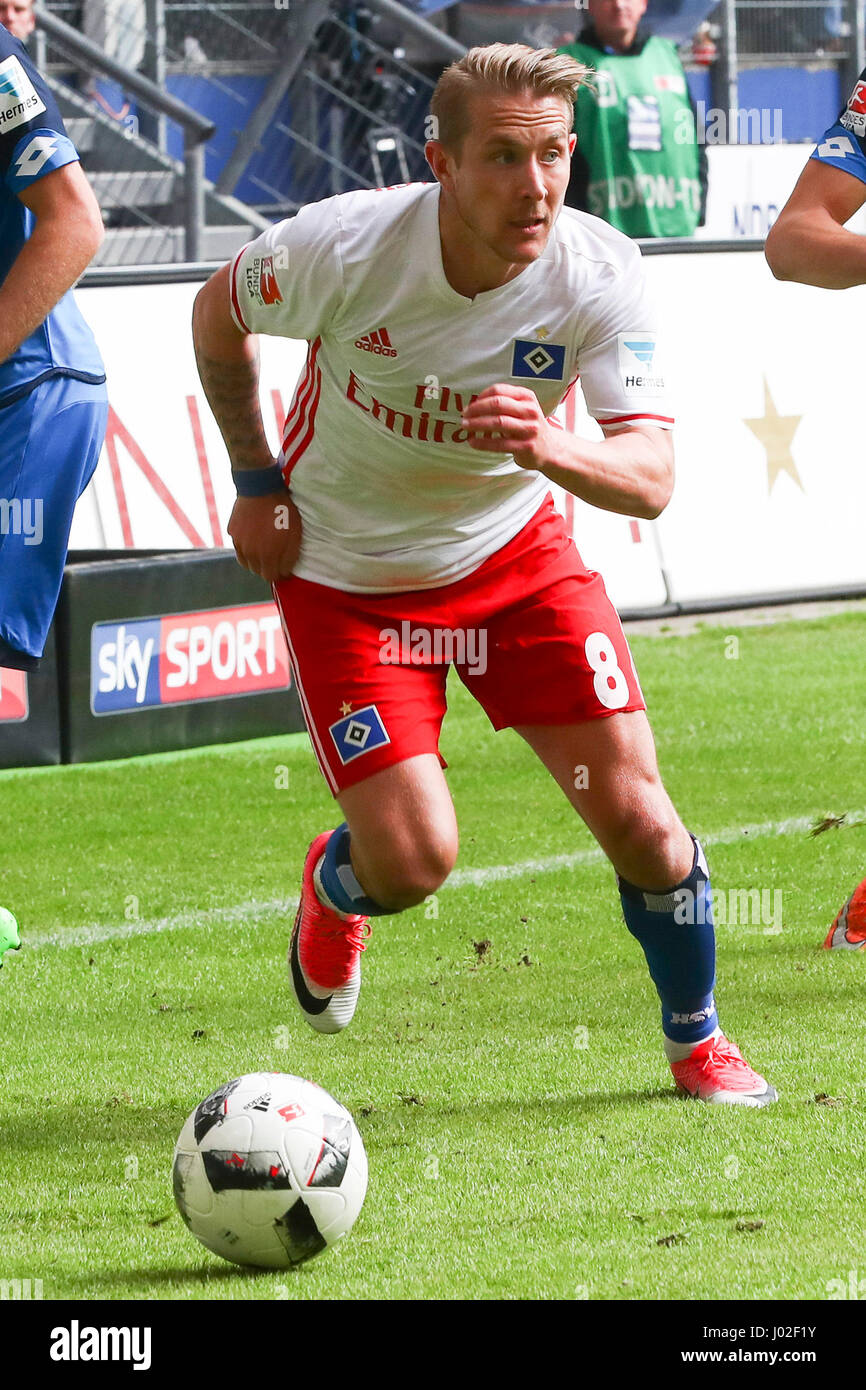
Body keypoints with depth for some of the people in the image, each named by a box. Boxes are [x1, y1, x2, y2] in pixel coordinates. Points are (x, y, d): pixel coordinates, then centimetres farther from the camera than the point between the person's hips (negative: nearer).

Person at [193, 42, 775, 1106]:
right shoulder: (342, 247, -26)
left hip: (516, 549, 2)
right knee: (411, 861, -10)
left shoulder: (599, 274, -22)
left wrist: (548, 448, -48)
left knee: (633, 812, -7)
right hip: (347, 570, -2)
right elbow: (218, 314, -3)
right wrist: (256, 480, 2)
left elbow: (651, 479, -28)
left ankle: (696, 1043, 19)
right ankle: (335, 891, 29)